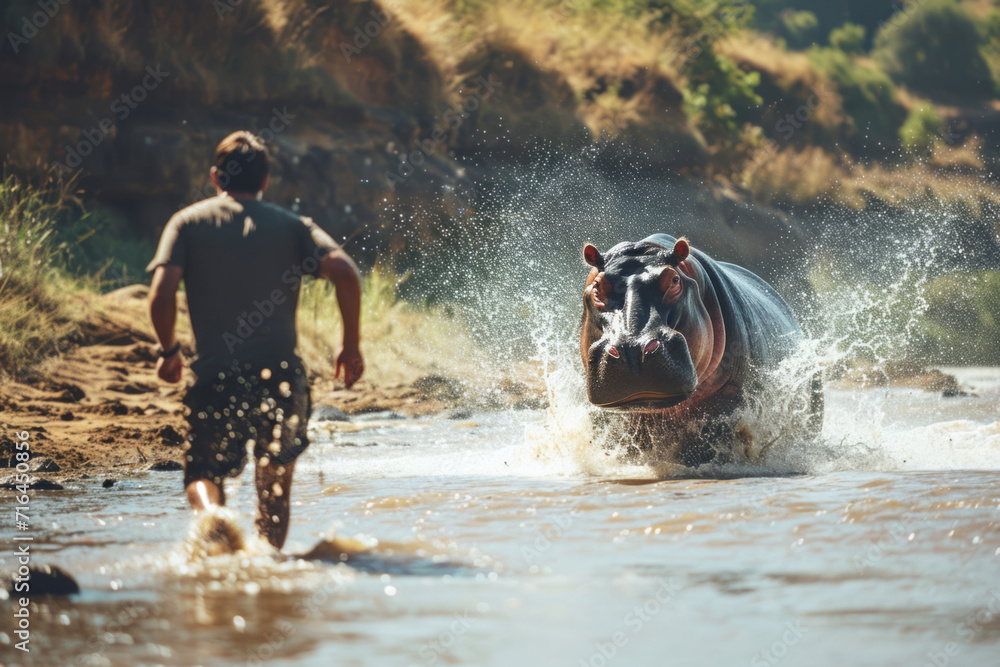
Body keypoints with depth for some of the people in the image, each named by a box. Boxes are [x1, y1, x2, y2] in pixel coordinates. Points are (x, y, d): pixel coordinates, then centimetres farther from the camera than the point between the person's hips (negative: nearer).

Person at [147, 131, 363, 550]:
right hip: (281, 375, 1)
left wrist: (168, 350, 8)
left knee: (203, 474, 7)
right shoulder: (292, 226, 8)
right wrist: (351, 345, 2)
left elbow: (161, 292, -8)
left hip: (216, 378, -1)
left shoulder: (189, 223, 6)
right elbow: (344, 272, -7)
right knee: (276, 479, 21)